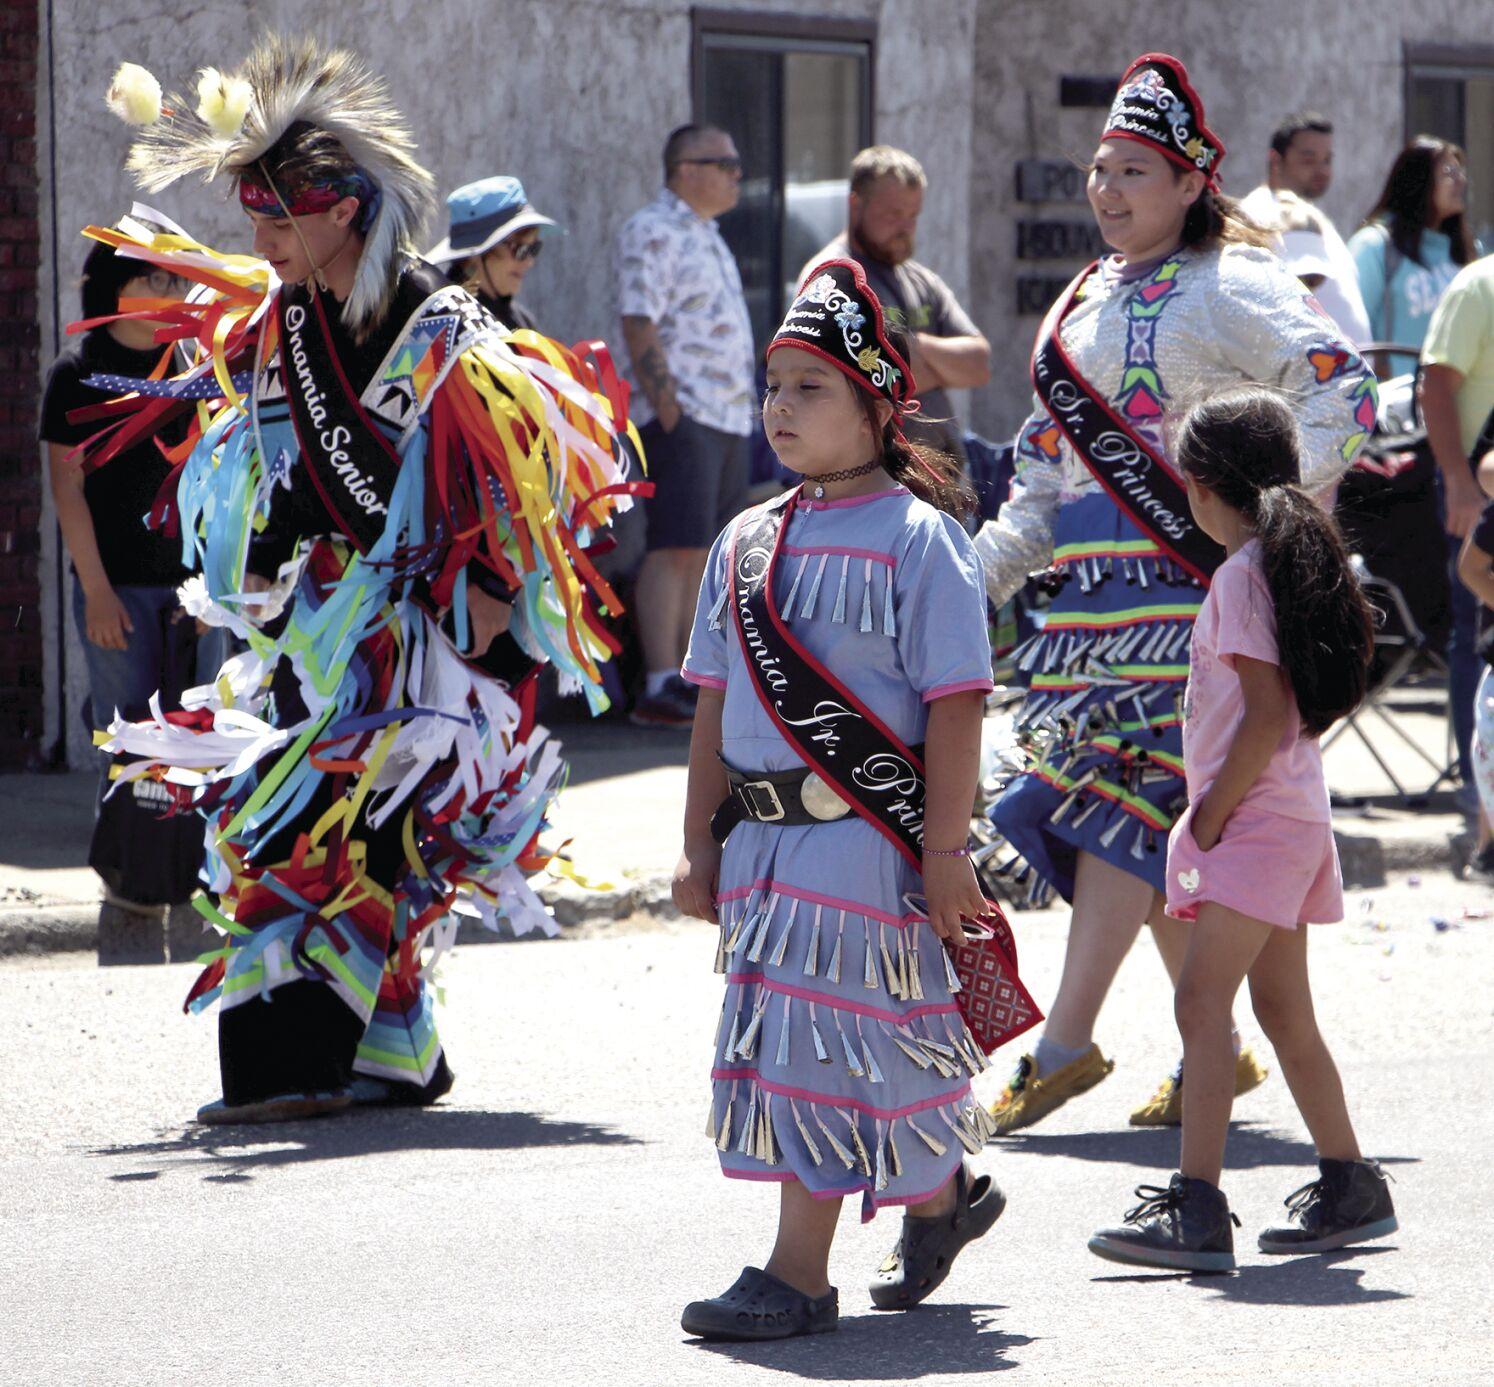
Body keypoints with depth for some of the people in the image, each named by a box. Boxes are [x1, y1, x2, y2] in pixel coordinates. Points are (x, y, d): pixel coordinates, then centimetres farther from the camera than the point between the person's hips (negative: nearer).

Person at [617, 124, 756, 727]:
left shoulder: (706, 236, 21)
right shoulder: (652, 232, -10)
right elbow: (639, 326, -17)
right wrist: (668, 407, -21)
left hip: (728, 419, 10)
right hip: (683, 415, -10)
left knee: (708, 556, 9)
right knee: (677, 548, -13)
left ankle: (694, 678, 12)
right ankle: (661, 686, -16)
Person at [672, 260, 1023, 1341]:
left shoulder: (916, 537, -8)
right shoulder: (748, 542, 11)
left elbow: (955, 705, -11)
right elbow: (718, 705, 16)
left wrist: (944, 849, -15)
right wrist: (702, 845, 13)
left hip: (865, 833, -7)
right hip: (763, 832, 7)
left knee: (822, 1035, -9)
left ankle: (799, 1277, -6)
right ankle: (941, 1192, 34)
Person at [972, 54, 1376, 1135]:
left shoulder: (1227, 287, -4)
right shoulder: (1085, 306, 20)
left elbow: (1341, 392, -14)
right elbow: (1047, 473, 24)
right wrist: (985, 567, 13)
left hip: (1186, 573, -8)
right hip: (1091, 580, 8)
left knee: (1123, 795, -14)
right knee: (1155, 829, 5)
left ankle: (1067, 1039, -15)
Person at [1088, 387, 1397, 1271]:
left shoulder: (1242, 574, -14)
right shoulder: (1295, 559, 13)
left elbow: (1267, 715, -20)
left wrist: (1210, 818, -15)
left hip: (1255, 821, -10)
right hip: (1291, 821, 10)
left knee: (1203, 1000, -15)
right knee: (1282, 1008, 16)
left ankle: (1197, 1209, -22)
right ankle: (1350, 1189, 24)